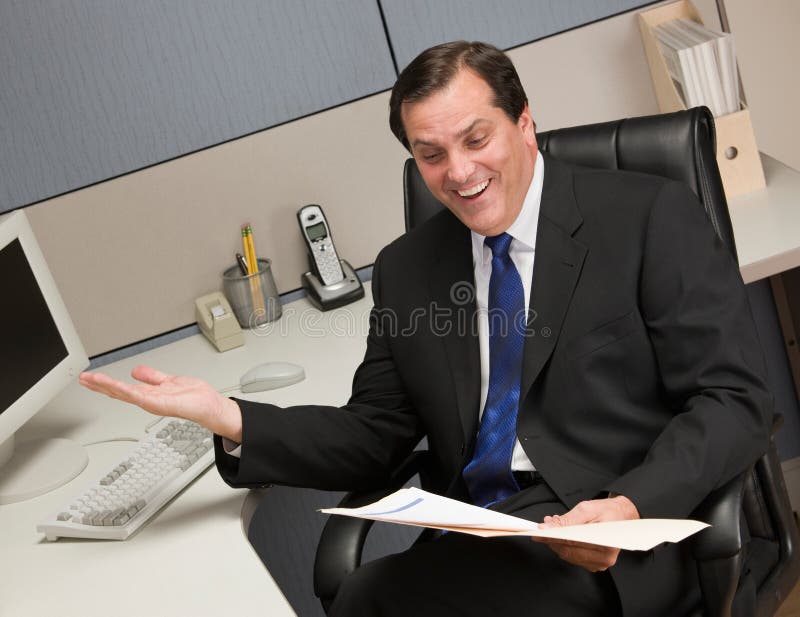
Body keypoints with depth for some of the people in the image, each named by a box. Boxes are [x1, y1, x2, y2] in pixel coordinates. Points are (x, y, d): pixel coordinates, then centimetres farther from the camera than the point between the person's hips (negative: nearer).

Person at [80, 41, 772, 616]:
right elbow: (373, 436, 14)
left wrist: (631, 505, -23)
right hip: (472, 546, 5)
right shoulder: (406, 270, 14)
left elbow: (733, 399, -4)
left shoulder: (651, 218, -1)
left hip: (612, 544, -4)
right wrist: (230, 419, -4)